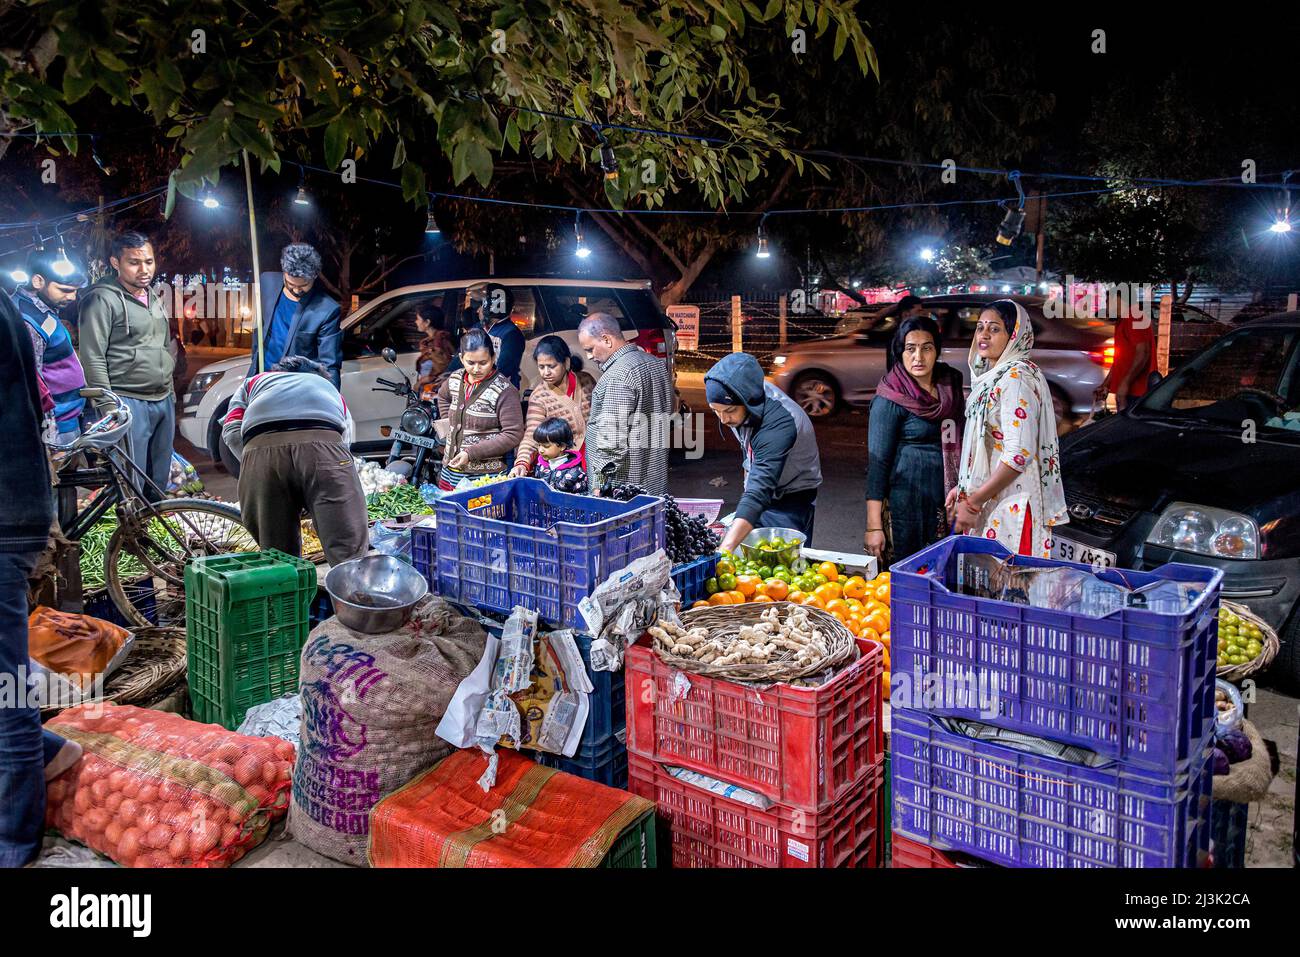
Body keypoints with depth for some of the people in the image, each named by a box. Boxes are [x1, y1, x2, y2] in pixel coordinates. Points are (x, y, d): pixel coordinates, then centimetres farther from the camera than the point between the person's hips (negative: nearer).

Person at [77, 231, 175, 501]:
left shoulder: (153, 299, 17)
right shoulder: (103, 299, -8)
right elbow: (93, 359, -13)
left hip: (163, 401, 8)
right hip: (129, 404, -8)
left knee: (159, 481, 11)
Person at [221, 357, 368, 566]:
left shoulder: (254, 381, 40)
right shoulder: (329, 387, 40)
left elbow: (232, 432, 21)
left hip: (260, 449, 1)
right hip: (322, 445, -1)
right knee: (350, 556, -4)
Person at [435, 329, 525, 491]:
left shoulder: (504, 391, -14)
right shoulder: (455, 380, 6)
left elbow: (513, 435, -18)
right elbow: (443, 395, 29)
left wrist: (471, 453, -20)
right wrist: (450, 424, 14)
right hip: (450, 471, 6)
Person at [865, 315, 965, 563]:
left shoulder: (949, 387, 9)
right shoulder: (889, 400, -8)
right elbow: (877, 462, -10)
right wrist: (874, 526, -15)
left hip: (948, 504, 5)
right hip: (907, 504, -5)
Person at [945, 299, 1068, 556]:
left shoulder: (1016, 379, -17)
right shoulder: (993, 376, 12)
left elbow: (1019, 454, -24)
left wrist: (973, 502, -19)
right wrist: (963, 487, 14)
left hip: (1010, 506, -9)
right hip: (987, 501, 9)